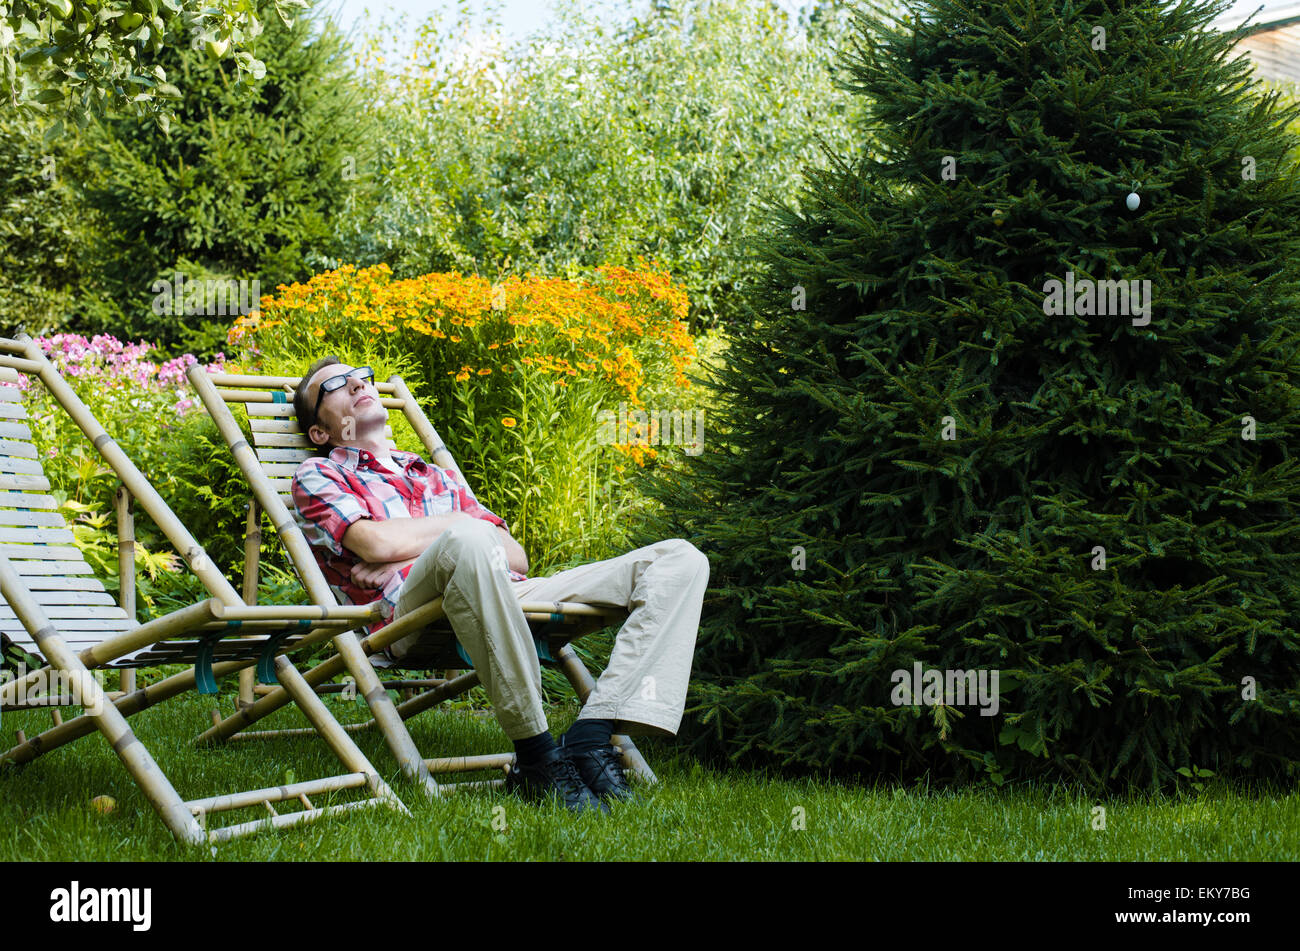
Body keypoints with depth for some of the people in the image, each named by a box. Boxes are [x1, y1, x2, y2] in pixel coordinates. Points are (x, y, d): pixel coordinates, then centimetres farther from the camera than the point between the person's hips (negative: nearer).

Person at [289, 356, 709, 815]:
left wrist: (405, 554, 5)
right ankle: (537, 755, -34)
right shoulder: (317, 475, 21)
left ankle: (588, 741, -29)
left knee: (680, 559, -8)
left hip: (509, 599, 6)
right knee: (466, 541, -42)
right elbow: (378, 542, -2)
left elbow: (516, 556, 20)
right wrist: (463, 525, 11)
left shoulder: (438, 476, 37)